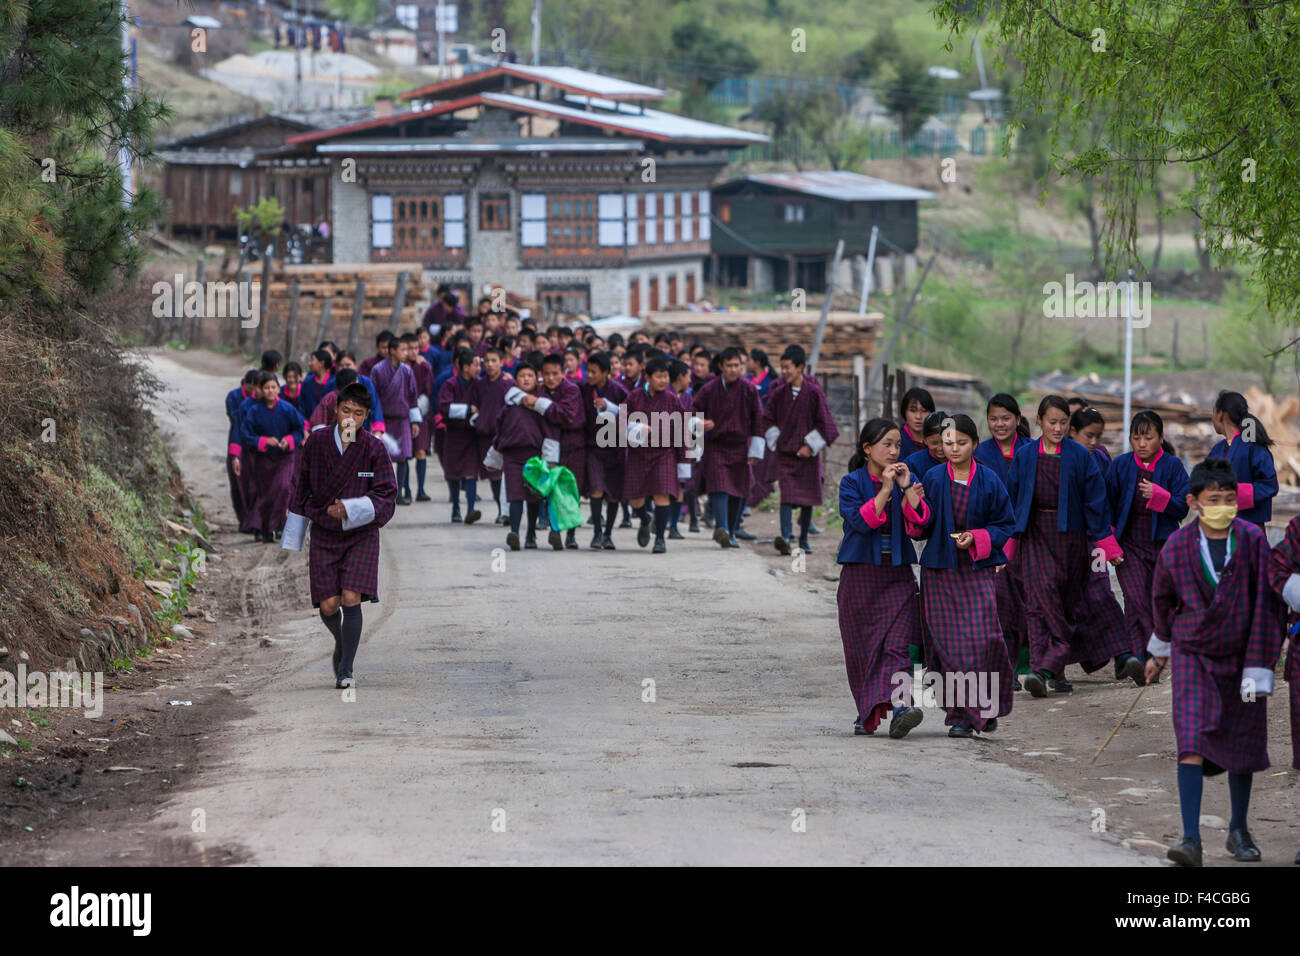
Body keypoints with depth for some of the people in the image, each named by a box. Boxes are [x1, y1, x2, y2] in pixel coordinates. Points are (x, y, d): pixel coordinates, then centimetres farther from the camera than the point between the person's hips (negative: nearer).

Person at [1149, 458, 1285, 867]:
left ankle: (1239, 830, 30)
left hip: (1240, 656, 0)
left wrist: (1258, 669, -13)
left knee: (1242, 747, 11)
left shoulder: (1253, 541, -12)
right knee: (1192, 744, -14)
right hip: (1193, 656, 0)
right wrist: (1161, 649, 24)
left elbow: (1265, 607, -10)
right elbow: (1162, 599, 12)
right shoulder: (1177, 547, -7)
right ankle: (1191, 838, -18)